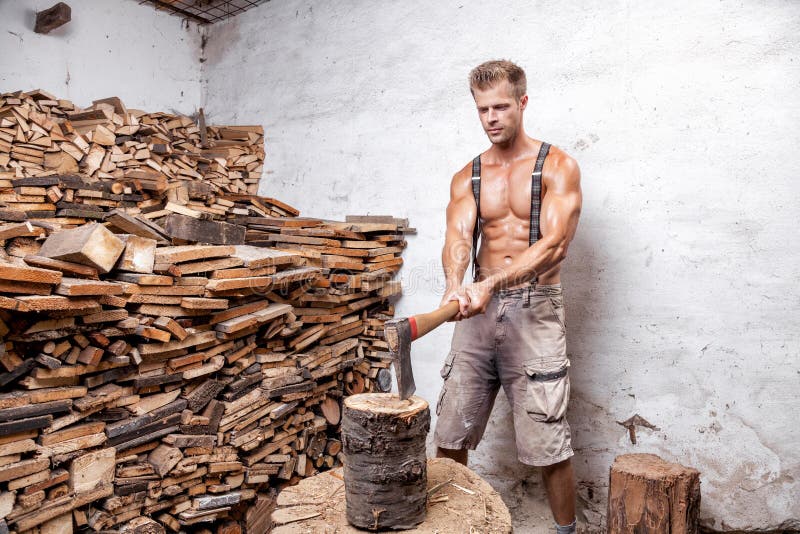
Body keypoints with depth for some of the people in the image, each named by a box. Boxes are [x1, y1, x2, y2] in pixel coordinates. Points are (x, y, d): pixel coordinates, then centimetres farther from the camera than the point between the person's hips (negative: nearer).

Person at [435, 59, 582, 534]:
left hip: (533, 308, -4)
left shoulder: (558, 167, -1)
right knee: (450, 433, 8)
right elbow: (458, 237, -6)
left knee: (547, 442, 0)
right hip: (478, 311, 4)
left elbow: (554, 245, -14)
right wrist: (456, 285, -28)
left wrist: (491, 284, -27)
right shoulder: (468, 177, 11)